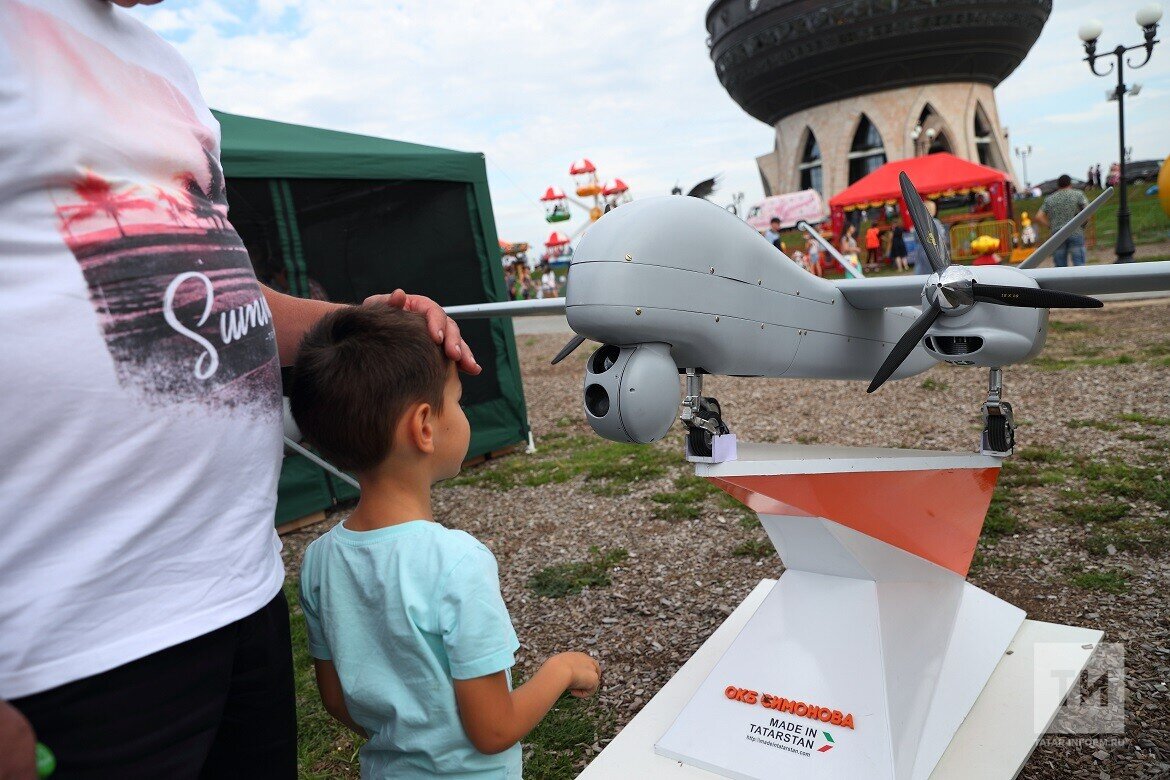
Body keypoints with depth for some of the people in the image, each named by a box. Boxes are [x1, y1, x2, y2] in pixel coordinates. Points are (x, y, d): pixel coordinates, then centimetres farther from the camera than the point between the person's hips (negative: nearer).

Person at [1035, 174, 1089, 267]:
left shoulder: (1049, 199, 13)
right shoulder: (1078, 194, 6)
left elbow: (1038, 217, 4)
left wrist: (1051, 226, 10)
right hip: (1075, 233, -2)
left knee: (1060, 266, 4)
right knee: (1079, 264, -3)